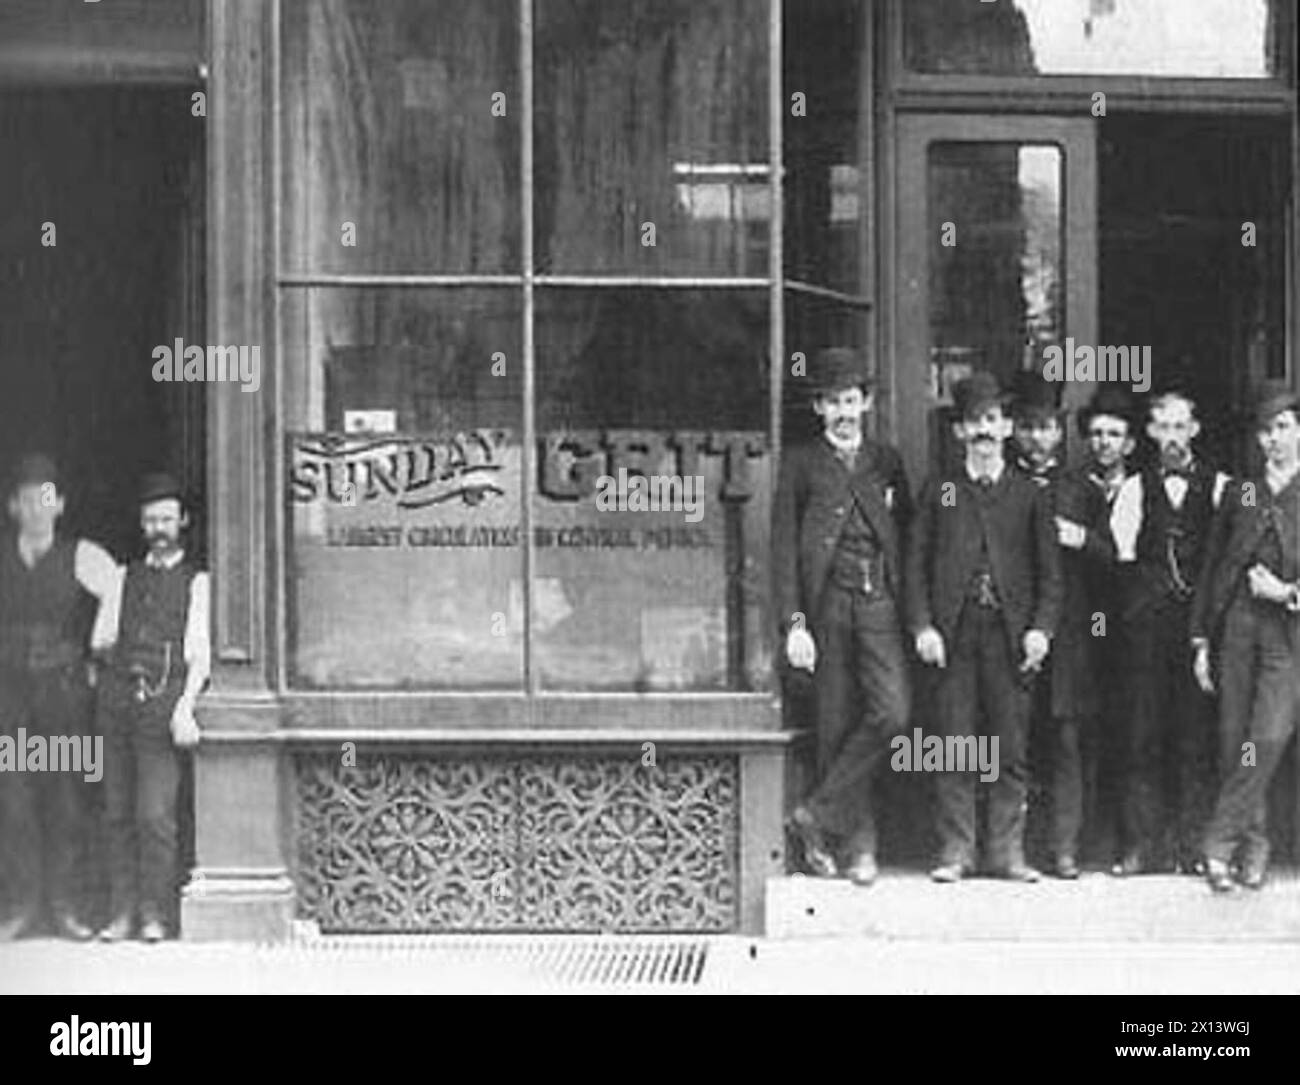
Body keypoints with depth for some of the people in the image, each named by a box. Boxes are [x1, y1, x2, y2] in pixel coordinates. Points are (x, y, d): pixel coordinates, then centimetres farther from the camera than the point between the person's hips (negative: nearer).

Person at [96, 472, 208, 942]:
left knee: (155, 815, -9)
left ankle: (155, 915, -3)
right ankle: (121, 912, 5)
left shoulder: (195, 581, 7)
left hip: (163, 698, -4)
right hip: (118, 696, 4)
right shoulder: (127, 577, 19)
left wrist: (185, 708, -12)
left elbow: (199, 652, 0)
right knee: (118, 813, 2)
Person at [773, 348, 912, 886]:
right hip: (828, 604, -2)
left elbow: (907, 536, 15)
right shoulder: (801, 464, 7)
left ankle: (818, 816, -4)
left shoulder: (886, 462, 15)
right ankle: (857, 843, 7)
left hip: (880, 603, 2)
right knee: (837, 725, -1)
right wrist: (793, 623, -8)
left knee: (890, 711, -16)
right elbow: (784, 548, 2)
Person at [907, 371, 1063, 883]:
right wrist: (922, 626, -3)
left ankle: (1007, 850, 6)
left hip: (1009, 632, 0)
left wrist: (1041, 628, -4)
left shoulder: (1028, 495, 12)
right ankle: (955, 851, 3)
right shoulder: (939, 492, 12)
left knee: (1011, 749, 0)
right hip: (954, 633, 0)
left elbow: (1049, 571, 9)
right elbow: (917, 564, 8)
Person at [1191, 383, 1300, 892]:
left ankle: (1219, 844, -10)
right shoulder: (1241, 493, 12)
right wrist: (1200, 639, 9)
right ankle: (1253, 848, 11)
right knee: (1234, 743, 2)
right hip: (1238, 622, 3)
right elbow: (1211, 568, 13)